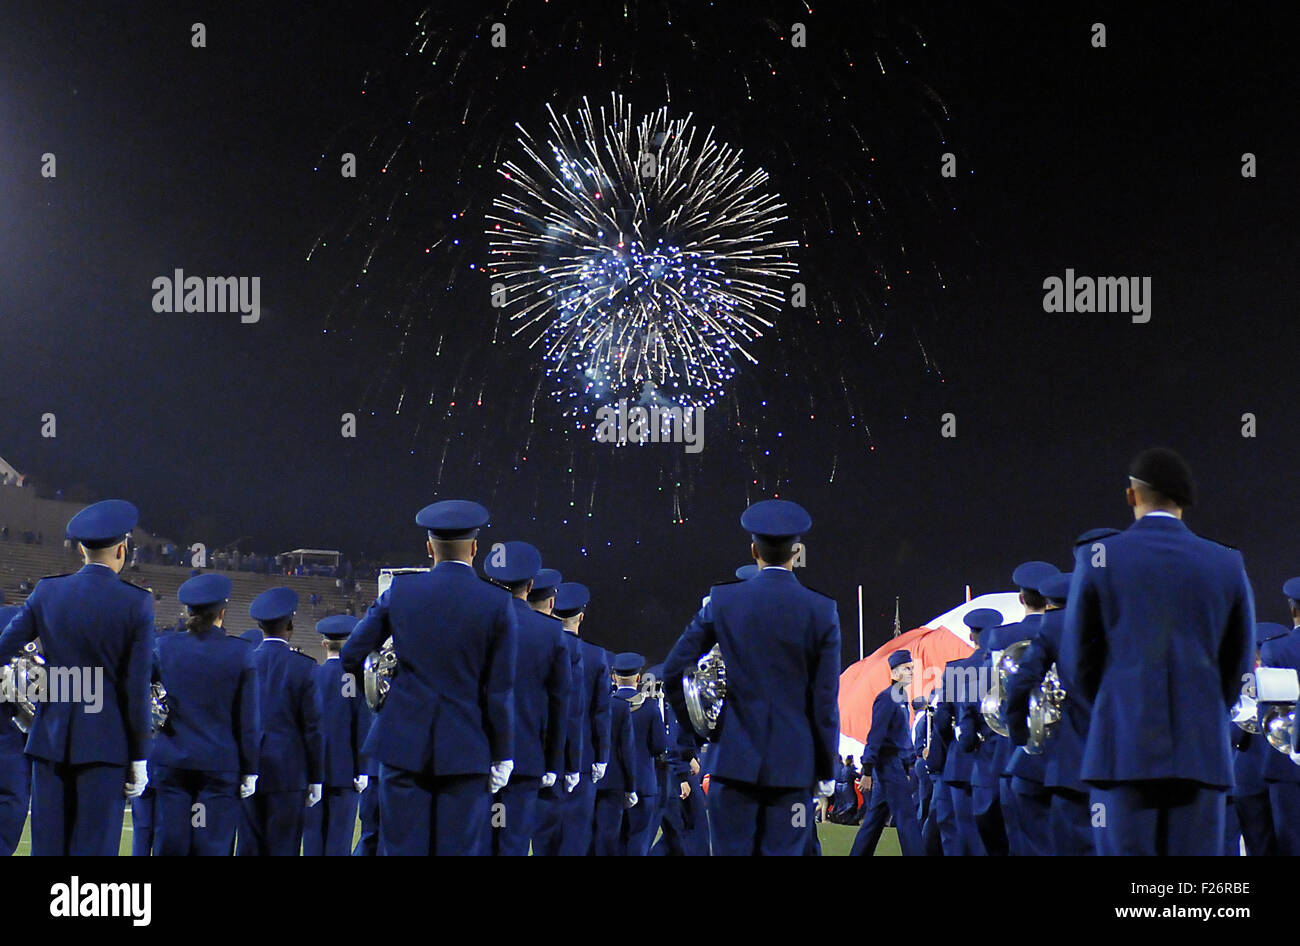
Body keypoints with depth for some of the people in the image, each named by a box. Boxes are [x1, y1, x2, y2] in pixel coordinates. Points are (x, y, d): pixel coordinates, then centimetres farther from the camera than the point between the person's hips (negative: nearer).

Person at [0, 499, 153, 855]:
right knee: (94, 846, -1)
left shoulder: (48, 592, 2)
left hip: (51, 736, 3)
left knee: (48, 844, 7)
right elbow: (136, 688, -8)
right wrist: (139, 757, -1)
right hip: (106, 741, -3)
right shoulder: (136, 603, -7)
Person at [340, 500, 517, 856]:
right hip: (466, 749, -1)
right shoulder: (497, 604, -5)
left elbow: (351, 656, 7)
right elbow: (500, 690, -5)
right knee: (461, 847, 2)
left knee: (402, 846, 5)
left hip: (404, 743, 2)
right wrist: (503, 755, 2)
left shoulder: (400, 591, 0)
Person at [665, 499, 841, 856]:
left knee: (731, 849, 4)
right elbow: (825, 701, -3)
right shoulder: (821, 611, -4)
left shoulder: (723, 600, -1)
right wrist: (827, 770, 6)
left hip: (735, 759, 1)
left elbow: (674, 669, 2)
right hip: (792, 763, -1)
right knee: (783, 850, 2)